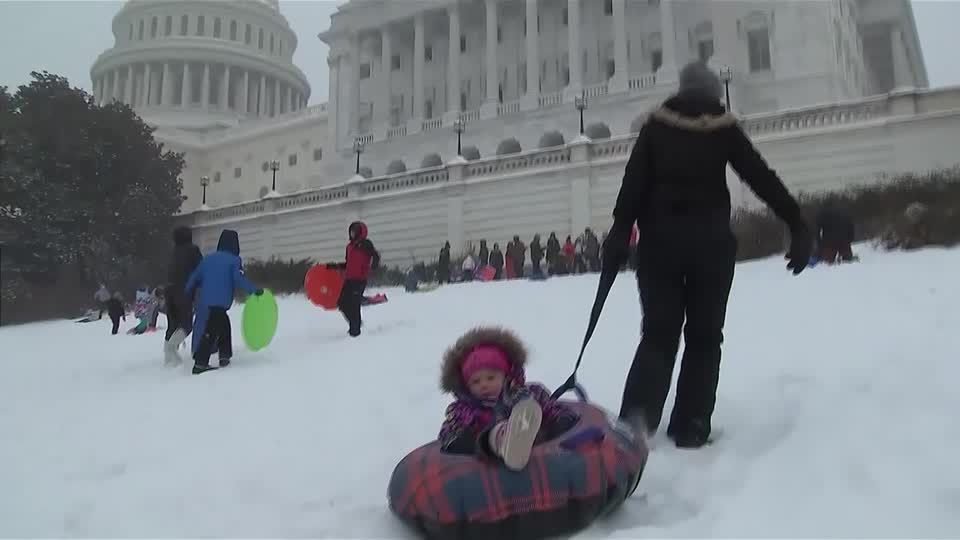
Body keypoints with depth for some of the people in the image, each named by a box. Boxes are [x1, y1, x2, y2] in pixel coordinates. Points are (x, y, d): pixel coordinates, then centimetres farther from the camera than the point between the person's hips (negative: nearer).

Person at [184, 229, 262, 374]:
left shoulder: (208, 258, 15)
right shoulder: (235, 260, -1)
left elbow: (195, 277, 17)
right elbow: (239, 279, -15)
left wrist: (187, 293, 28)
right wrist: (254, 290, -11)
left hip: (205, 301, 6)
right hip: (221, 302, -6)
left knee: (224, 325, 20)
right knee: (211, 332, -3)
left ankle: (224, 356, 22)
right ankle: (200, 363, -7)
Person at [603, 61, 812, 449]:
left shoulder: (656, 126, 8)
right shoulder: (724, 128, 7)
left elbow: (634, 182, -3)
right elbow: (763, 178, 4)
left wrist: (620, 232, -8)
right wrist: (798, 226, 4)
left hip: (660, 239, 1)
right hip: (711, 240, -1)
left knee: (659, 334, 4)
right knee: (704, 337, 9)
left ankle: (635, 423, -11)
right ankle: (690, 429, 6)